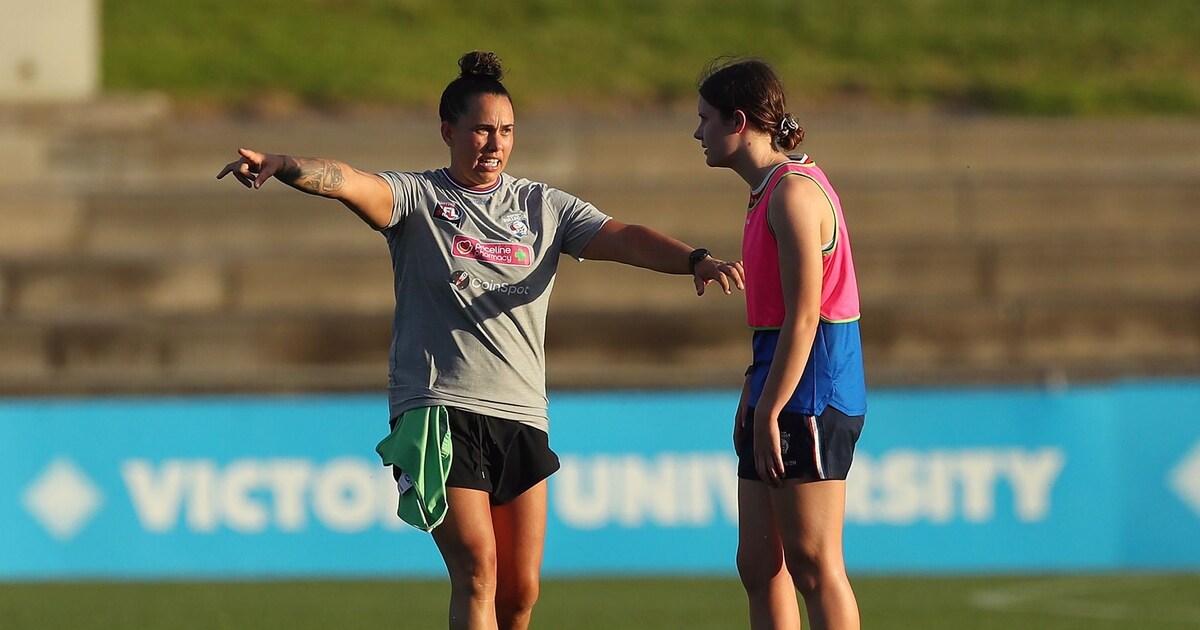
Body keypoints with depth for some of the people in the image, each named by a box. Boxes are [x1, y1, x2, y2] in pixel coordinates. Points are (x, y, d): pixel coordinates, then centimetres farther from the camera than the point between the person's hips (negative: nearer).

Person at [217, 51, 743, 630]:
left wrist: (693, 260, -18)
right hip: (439, 406, -4)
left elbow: (624, 239, 2)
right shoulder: (418, 197, 3)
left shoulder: (544, 207, 13)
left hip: (521, 414, 4)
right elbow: (349, 183, -16)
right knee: (477, 568, -16)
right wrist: (285, 167, -36)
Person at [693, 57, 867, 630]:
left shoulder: (793, 193, -14)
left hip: (810, 391, -10)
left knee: (814, 566, -8)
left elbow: (803, 317, -19)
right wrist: (752, 398, 19)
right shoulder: (768, 192, 17)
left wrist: (768, 413, -20)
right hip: (778, 394, 10)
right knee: (758, 563, 9)